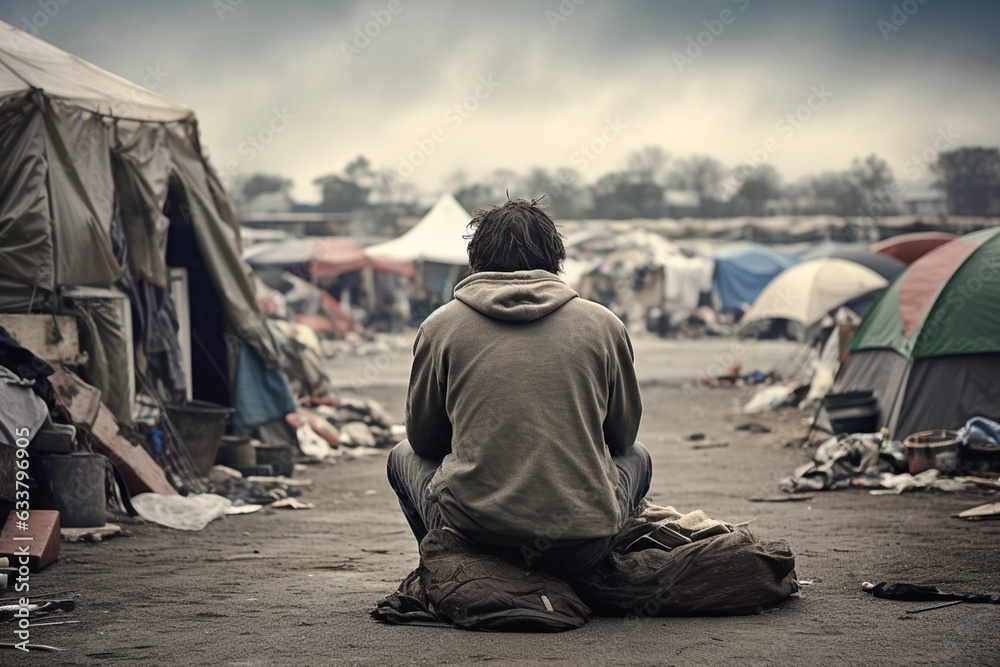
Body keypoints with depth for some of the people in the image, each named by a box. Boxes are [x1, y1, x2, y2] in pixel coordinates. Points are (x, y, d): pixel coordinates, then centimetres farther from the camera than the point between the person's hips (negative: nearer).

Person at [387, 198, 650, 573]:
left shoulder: (440, 326, 5)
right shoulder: (603, 324, 6)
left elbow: (423, 440, 16)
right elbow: (622, 437, 18)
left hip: (475, 536, 0)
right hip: (583, 546, 0)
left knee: (403, 456, 31)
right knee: (637, 458, 33)